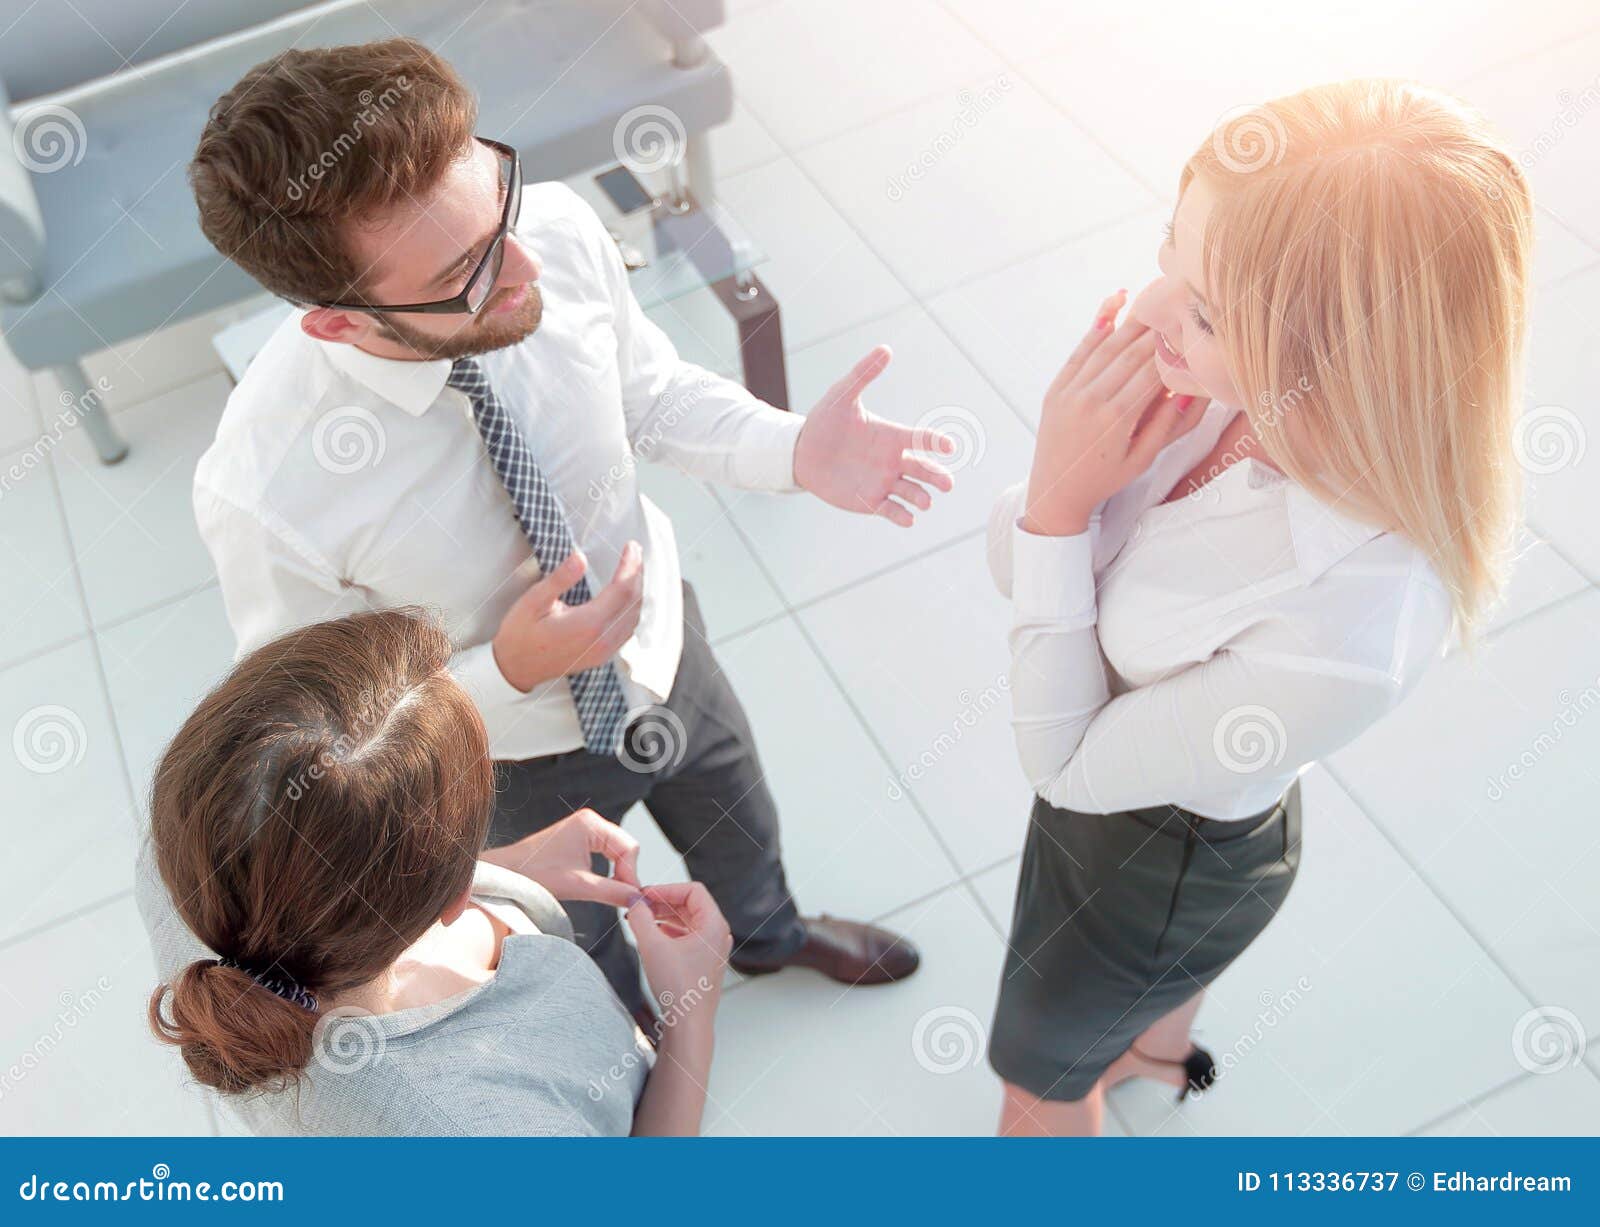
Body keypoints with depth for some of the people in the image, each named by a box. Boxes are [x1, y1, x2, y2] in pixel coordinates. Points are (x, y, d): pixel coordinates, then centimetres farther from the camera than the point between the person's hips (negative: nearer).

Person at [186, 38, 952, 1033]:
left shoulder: (561, 232, -30)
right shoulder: (266, 492, -40)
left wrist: (796, 452, -26)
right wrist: (509, 671, -37)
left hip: (663, 646, 4)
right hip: (508, 757, -3)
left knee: (741, 836, 36)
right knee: (583, 956, 31)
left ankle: (768, 930, 74)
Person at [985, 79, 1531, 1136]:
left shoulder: (1349, 637, -44)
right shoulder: (1240, 391, -27)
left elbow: (1065, 762, -29)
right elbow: (1012, 566, -13)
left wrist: (1063, 502, -35)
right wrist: (1064, 479, -32)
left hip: (1165, 857, -6)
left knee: (1039, 1079, 26)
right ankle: (1157, 1049, 76)